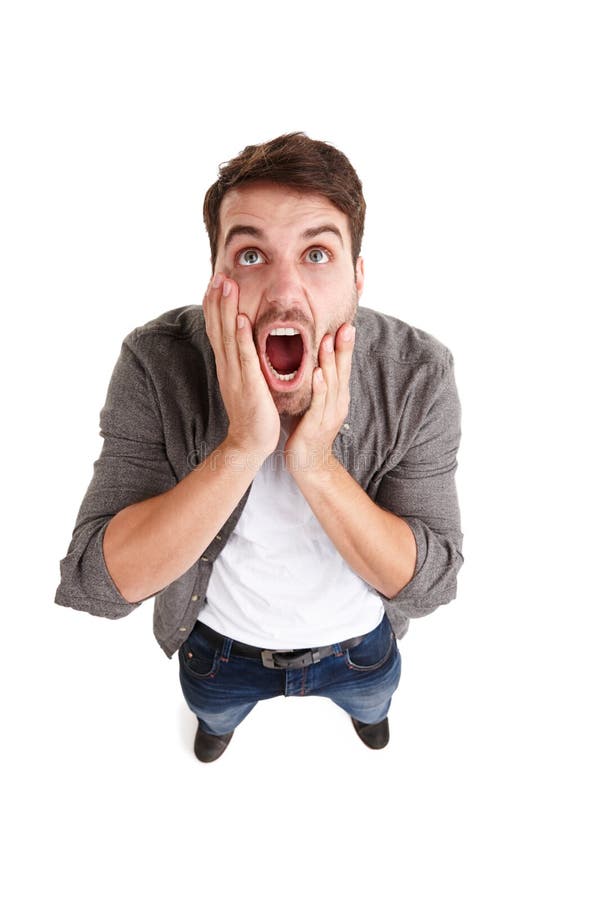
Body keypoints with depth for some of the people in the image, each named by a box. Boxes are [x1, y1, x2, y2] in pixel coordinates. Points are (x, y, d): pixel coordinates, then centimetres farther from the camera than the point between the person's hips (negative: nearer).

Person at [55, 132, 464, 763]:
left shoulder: (419, 373, -28)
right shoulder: (155, 364, -29)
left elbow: (429, 584, -24)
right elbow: (95, 585, -31)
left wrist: (315, 465, -42)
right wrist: (240, 449, -45)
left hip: (361, 641, 1)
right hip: (220, 644, 0)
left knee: (370, 697, 34)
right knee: (215, 711, 33)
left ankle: (366, 706, 74)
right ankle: (219, 722, 72)